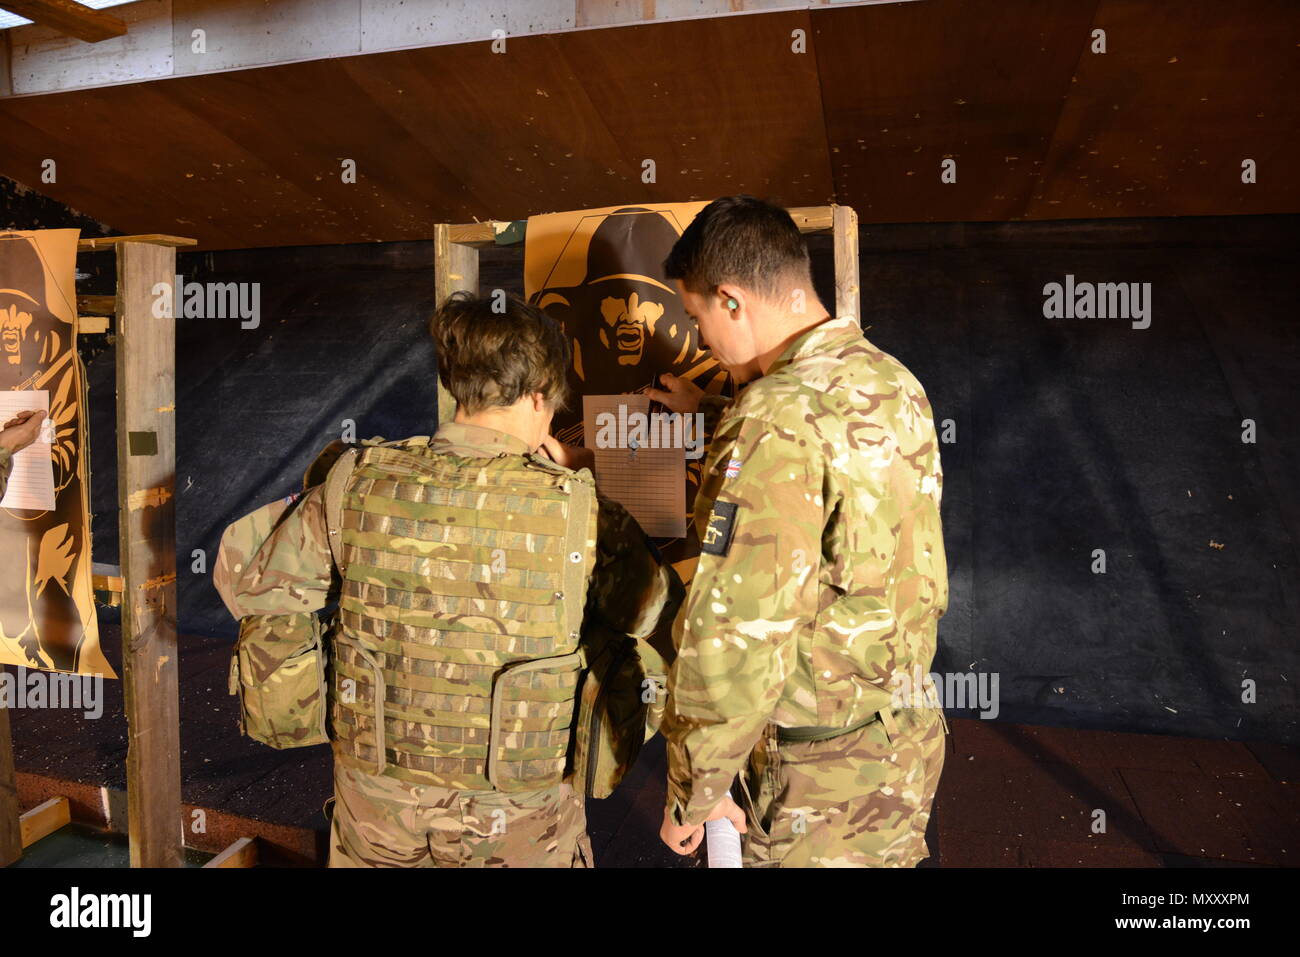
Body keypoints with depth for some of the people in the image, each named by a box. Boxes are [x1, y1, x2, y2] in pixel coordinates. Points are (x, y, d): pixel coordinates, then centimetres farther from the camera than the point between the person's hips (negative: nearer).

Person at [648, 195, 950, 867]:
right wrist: (714, 418, 26)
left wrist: (694, 793, -15)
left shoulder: (777, 423, -26)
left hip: (818, 778, -8)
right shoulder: (892, 381, 1)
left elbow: (733, 636, -28)